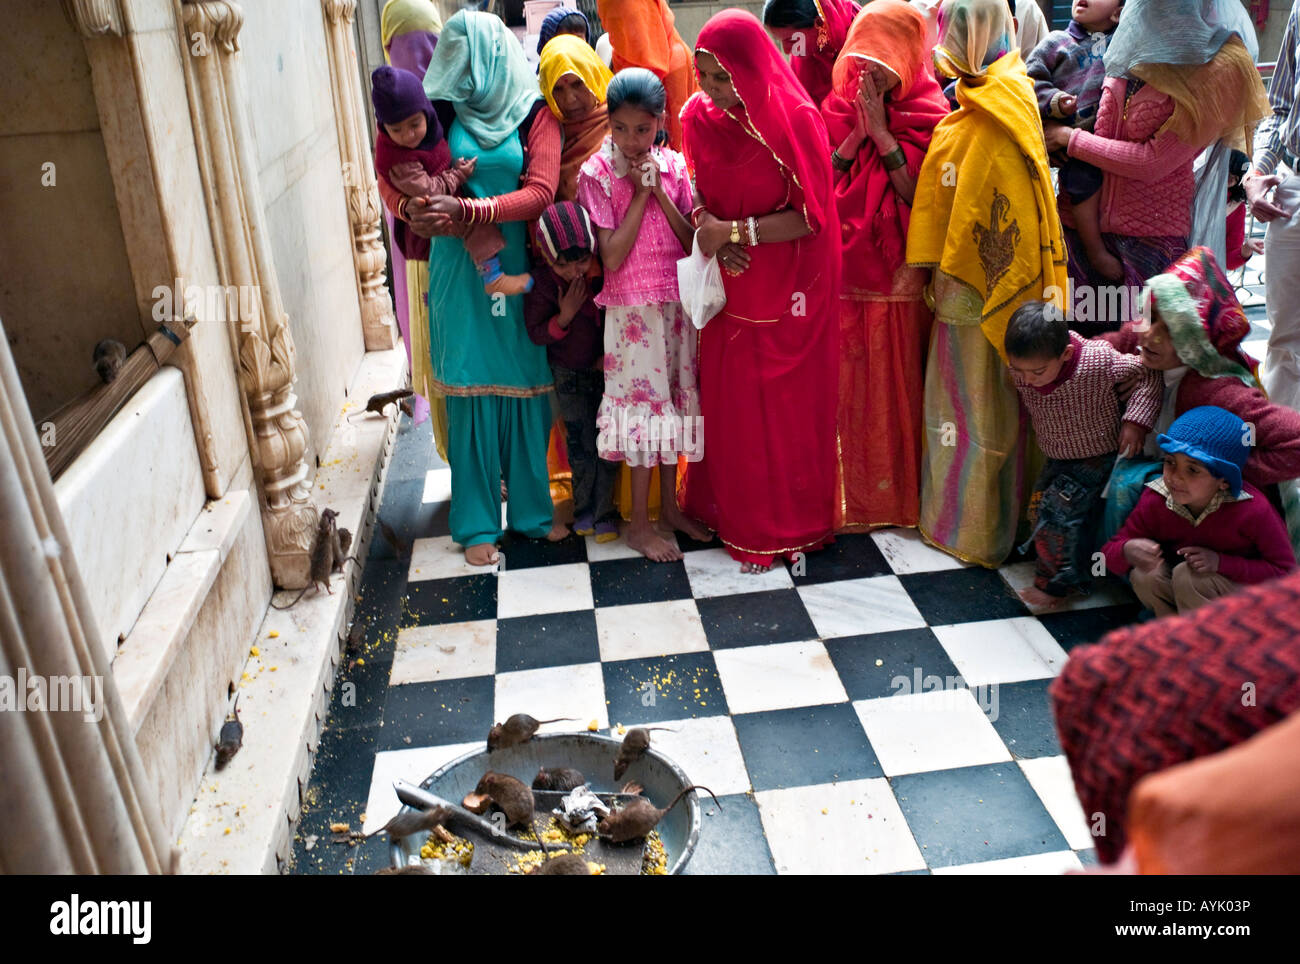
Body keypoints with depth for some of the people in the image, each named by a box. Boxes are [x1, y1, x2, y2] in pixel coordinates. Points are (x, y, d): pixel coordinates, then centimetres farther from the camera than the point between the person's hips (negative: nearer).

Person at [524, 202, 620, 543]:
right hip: (569, 374, 0)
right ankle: (584, 508, 25)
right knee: (579, 442, 6)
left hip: (607, 370, 0)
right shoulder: (540, 283, -17)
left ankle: (604, 512, 16)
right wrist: (564, 316, -26)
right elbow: (536, 332, -11)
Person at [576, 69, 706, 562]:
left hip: (677, 300, 4)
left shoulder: (673, 165, 4)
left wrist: (659, 190, -11)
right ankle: (640, 523, 12)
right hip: (632, 306, -4)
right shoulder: (597, 172, -7)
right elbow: (611, 256, -15)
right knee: (645, 401, 0)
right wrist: (641, 191, -13)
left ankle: (669, 505, 27)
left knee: (676, 396, 11)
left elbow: (692, 241, -2)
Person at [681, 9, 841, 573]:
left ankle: (788, 522, 22)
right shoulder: (698, 116, -2)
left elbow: (810, 216, -15)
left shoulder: (796, 119, -15)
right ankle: (733, 509, 27)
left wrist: (734, 230, -20)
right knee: (727, 398, 9)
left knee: (786, 404, 5)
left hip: (787, 290, -4)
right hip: (728, 285, 4)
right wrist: (709, 228, -12)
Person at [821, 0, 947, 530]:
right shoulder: (837, 107, 7)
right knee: (846, 383, 4)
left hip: (901, 276, -2)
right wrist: (856, 135, -10)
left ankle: (901, 493, 19)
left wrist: (881, 133, -15)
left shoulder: (927, 114, 0)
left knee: (898, 384, 4)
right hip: (845, 272, 2)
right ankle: (850, 493, 18)